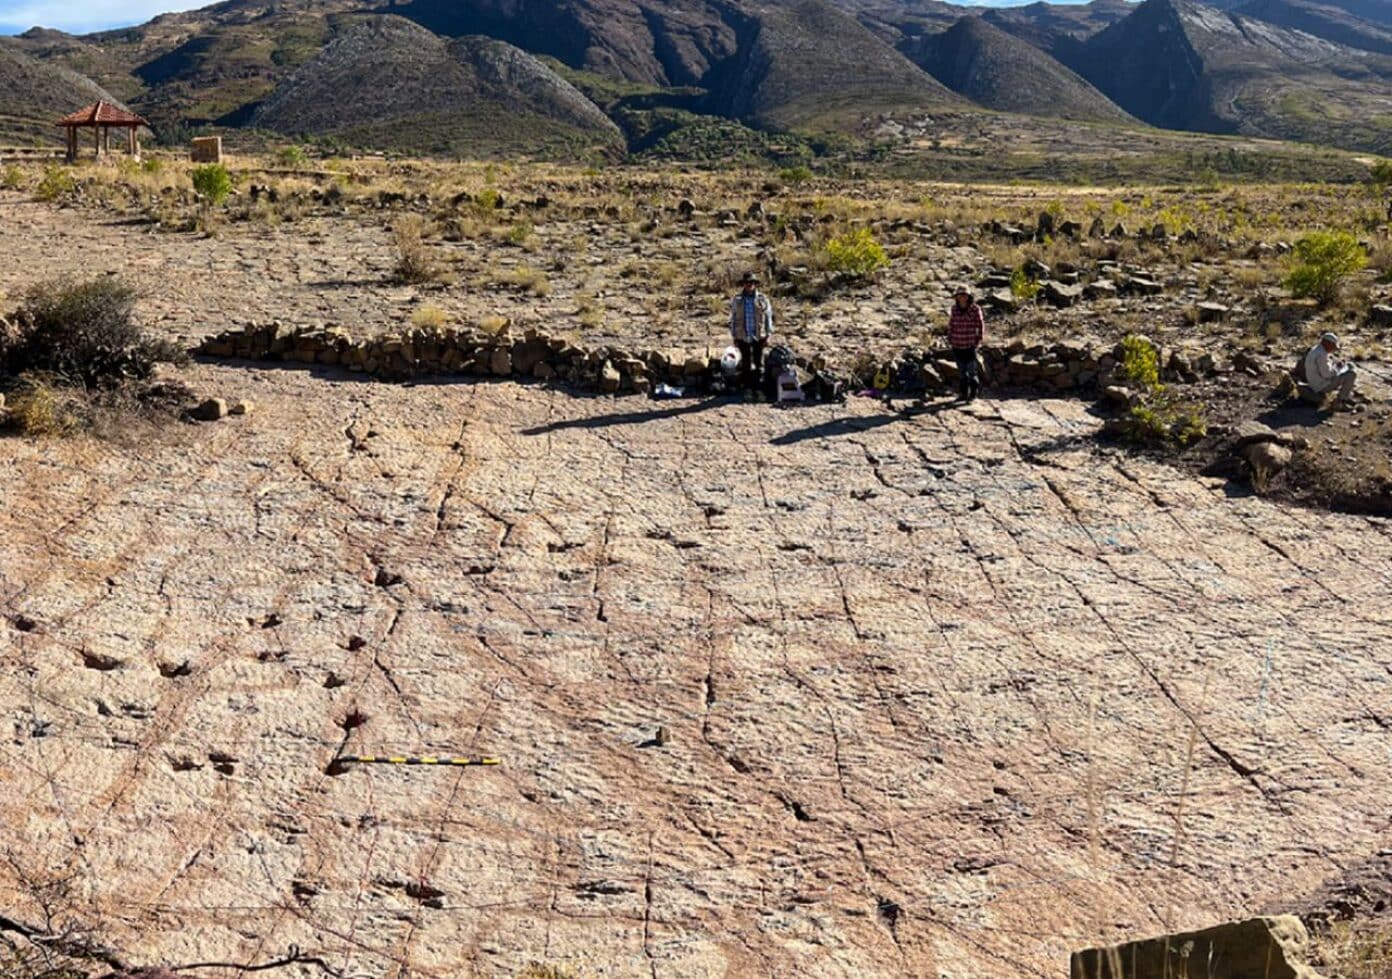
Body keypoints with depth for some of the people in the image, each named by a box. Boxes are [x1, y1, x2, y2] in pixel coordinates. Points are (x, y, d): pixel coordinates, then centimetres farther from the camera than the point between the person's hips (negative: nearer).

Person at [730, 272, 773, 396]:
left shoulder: (763, 299, 1)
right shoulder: (736, 300, 2)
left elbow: (768, 318, 4)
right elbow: (732, 319, 6)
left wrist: (768, 336, -1)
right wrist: (734, 337, 3)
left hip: (758, 337, 0)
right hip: (743, 338, 0)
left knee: (759, 363, 4)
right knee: (745, 364, 6)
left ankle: (759, 388, 10)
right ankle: (746, 389, 12)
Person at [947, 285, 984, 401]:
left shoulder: (975, 309, -9)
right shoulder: (954, 309, 3)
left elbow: (981, 326, -3)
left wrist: (977, 341, -6)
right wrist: (949, 339, 7)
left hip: (970, 346, -4)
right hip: (957, 346, 4)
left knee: (972, 371, -3)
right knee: (962, 372, 12)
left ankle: (974, 393, 14)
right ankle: (965, 394, 22)